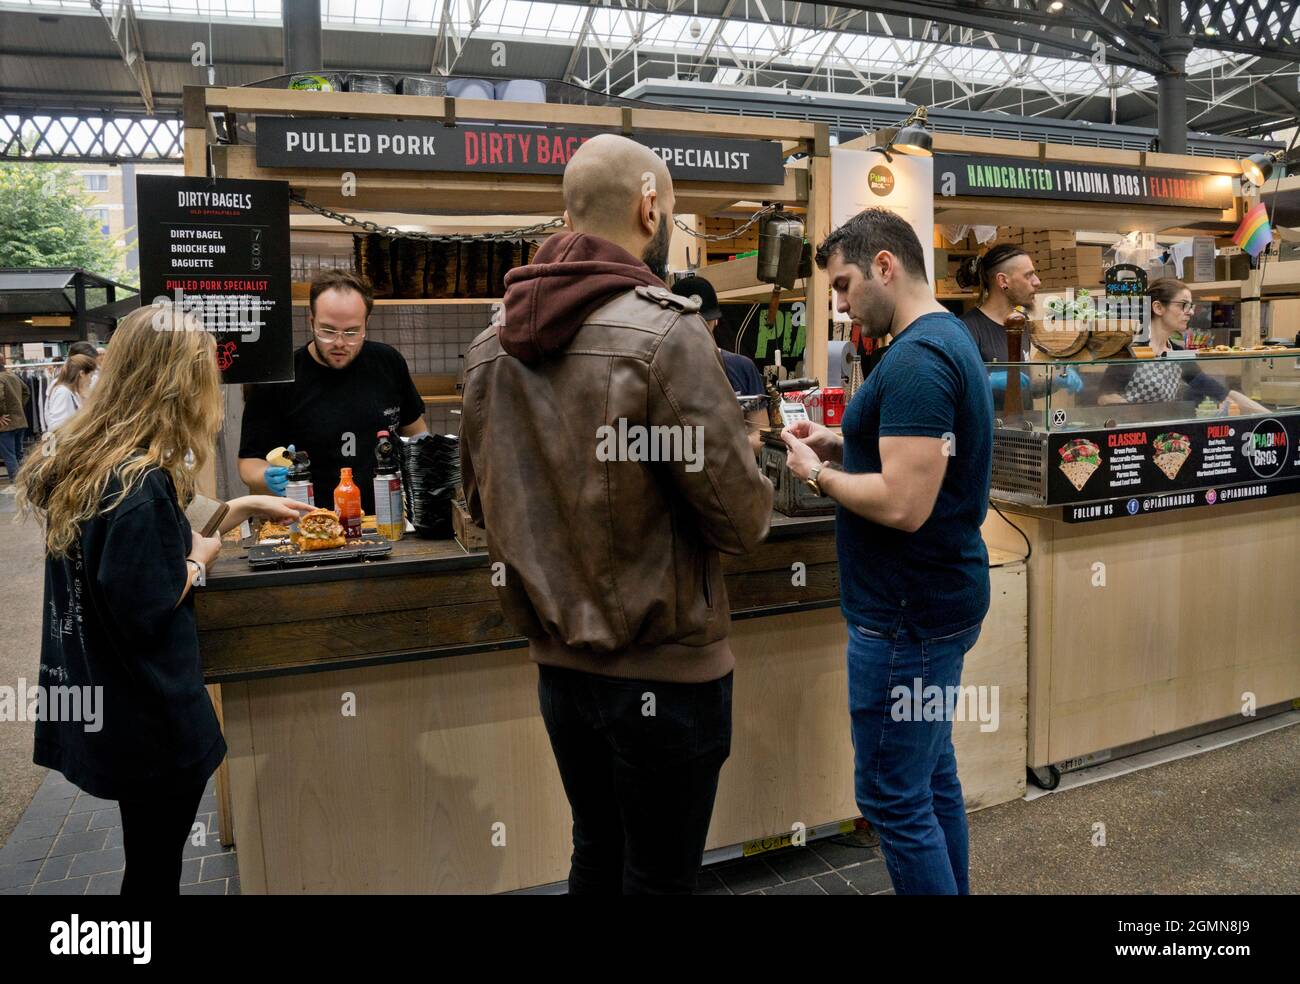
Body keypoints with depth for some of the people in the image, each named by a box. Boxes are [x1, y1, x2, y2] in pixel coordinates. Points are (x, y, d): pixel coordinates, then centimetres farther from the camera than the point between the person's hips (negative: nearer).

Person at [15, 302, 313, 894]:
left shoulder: (87, 462, 3)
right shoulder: (140, 483, -26)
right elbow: (147, 608, -26)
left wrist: (245, 506, 15)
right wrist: (198, 564, -8)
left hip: (99, 709, 9)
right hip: (150, 718, -9)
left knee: (149, 856, 25)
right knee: (155, 867, 10)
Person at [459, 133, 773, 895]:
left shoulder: (492, 345, 2)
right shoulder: (664, 331, -18)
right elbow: (742, 518, -17)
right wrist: (753, 495, 4)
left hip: (560, 660, 6)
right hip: (664, 667, -6)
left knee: (596, 857, 23)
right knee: (659, 878, 11)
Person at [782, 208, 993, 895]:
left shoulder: (916, 359, -21)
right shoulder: (950, 338, 12)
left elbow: (903, 504, -27)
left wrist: (818, 475, -12)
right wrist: (843, 447, 7)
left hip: (907, 614, -10)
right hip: (939, 598, 10)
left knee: (892, 795, 1)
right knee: (932, 776, 20)